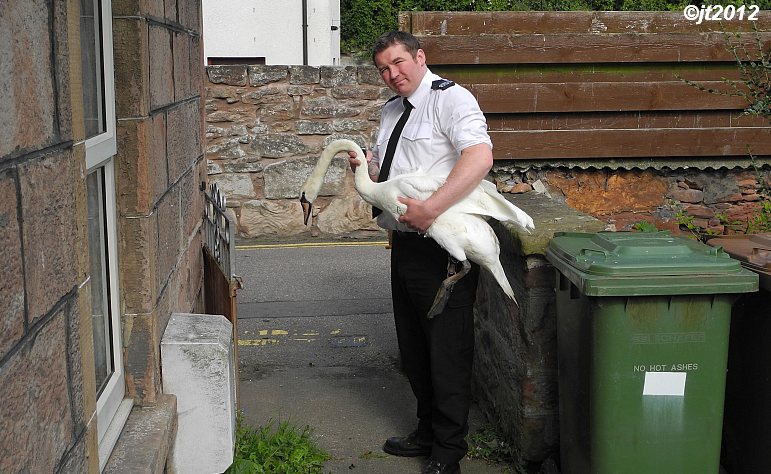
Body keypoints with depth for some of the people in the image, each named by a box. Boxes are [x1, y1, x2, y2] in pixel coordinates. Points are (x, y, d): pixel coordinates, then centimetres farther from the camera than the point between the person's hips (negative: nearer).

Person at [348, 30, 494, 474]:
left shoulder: (451, 99, -11)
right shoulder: (392, 111, 17)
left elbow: (480, 157, -27)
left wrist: (430, 208, -32)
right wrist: (365, 165, 5)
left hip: (442, 246, -9)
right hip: (405, 242, 9)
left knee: (447, 347, -1)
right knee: (413, 345, 18)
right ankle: (428, 429, 33)